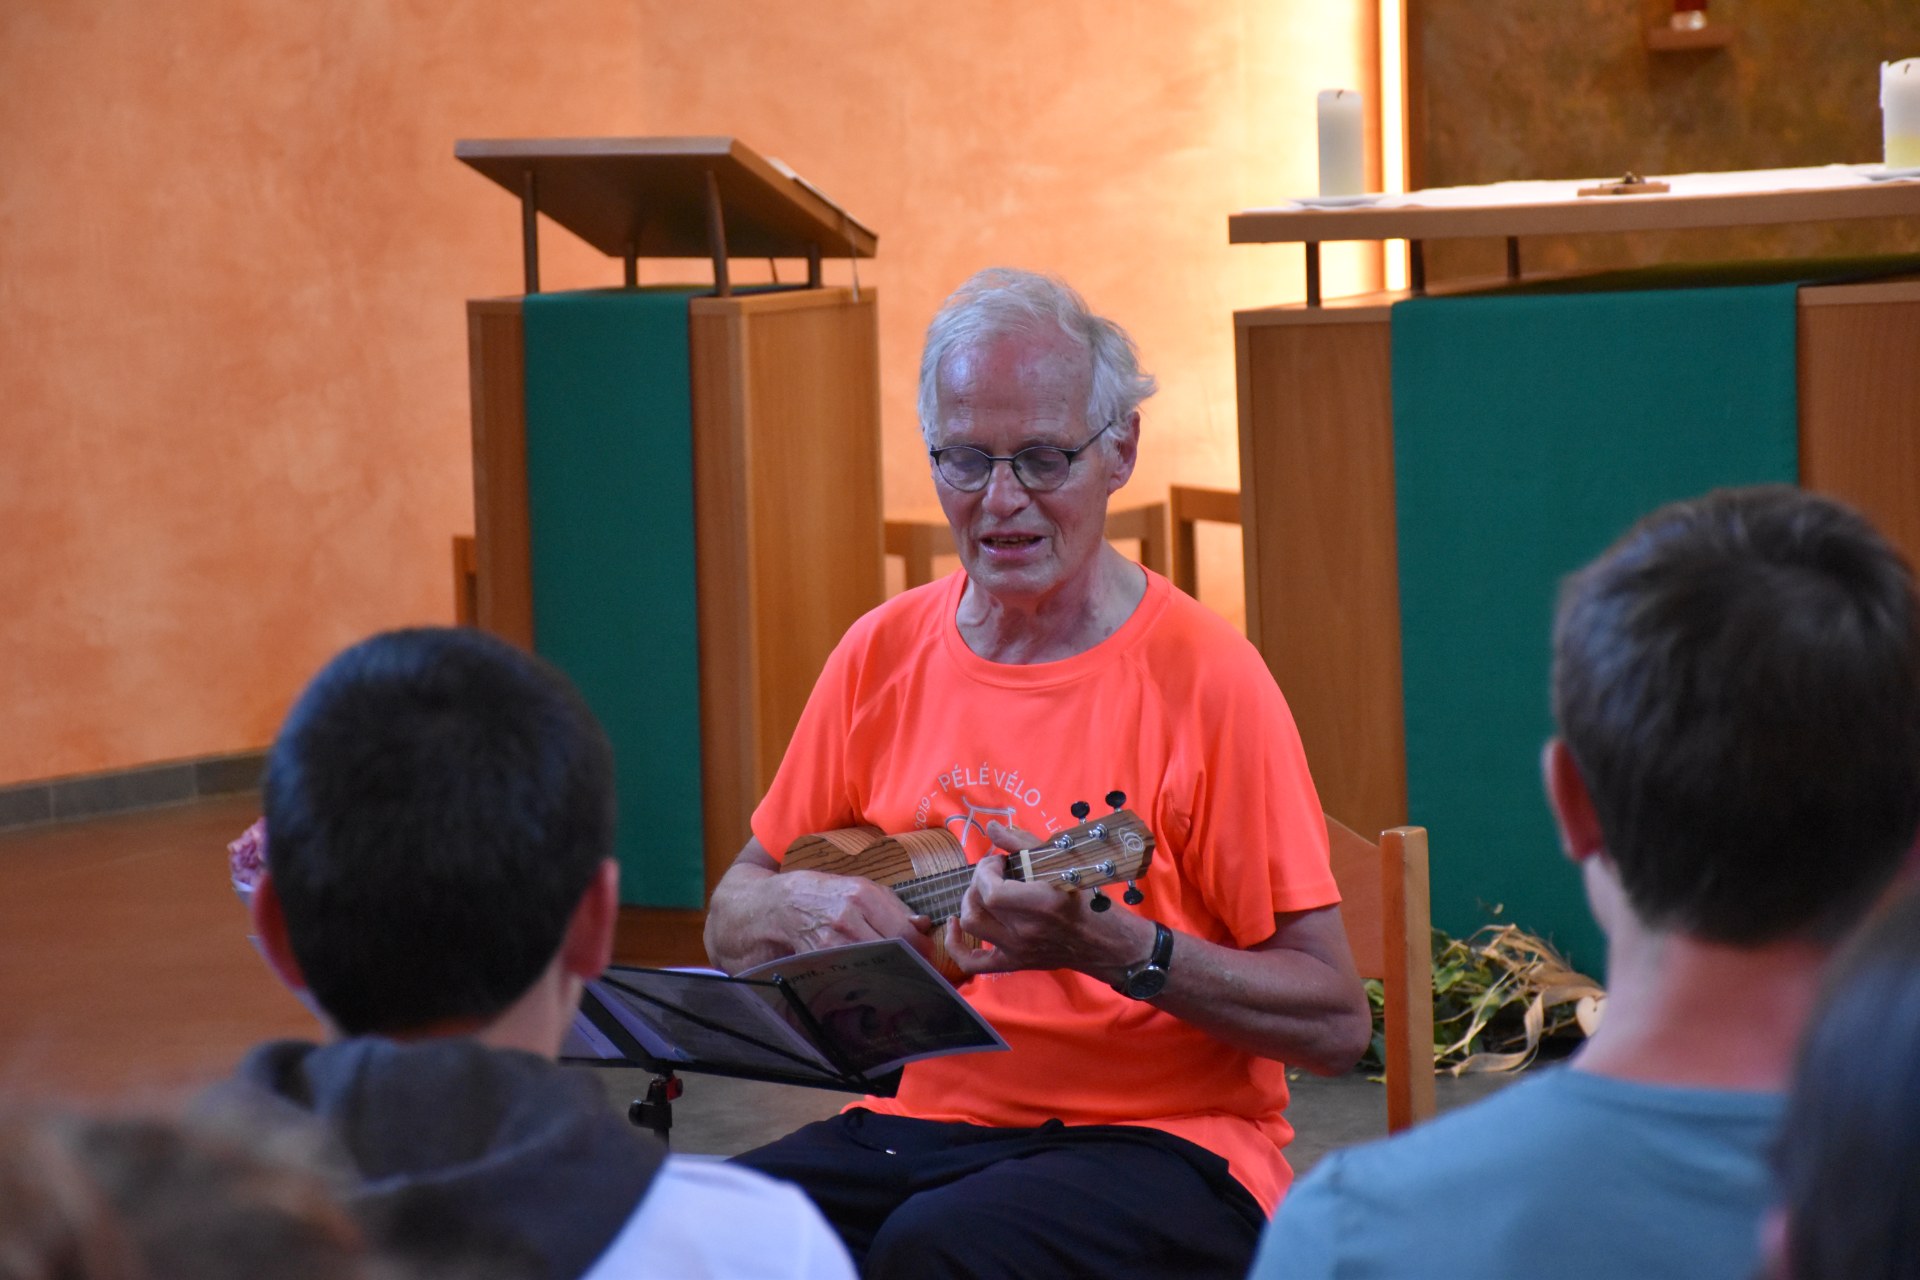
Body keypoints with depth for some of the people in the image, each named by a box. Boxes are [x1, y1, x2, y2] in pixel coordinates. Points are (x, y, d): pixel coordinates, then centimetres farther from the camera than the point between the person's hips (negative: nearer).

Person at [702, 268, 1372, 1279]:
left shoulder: (1201, 677, -8)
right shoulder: (884, 654, 8)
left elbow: (1336, 1024, -10)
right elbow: (729, 926, 18)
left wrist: (1117, 950, -24)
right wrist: (802, 908, -6)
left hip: (1155, 1133, -4)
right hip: (919, 1114, 4)